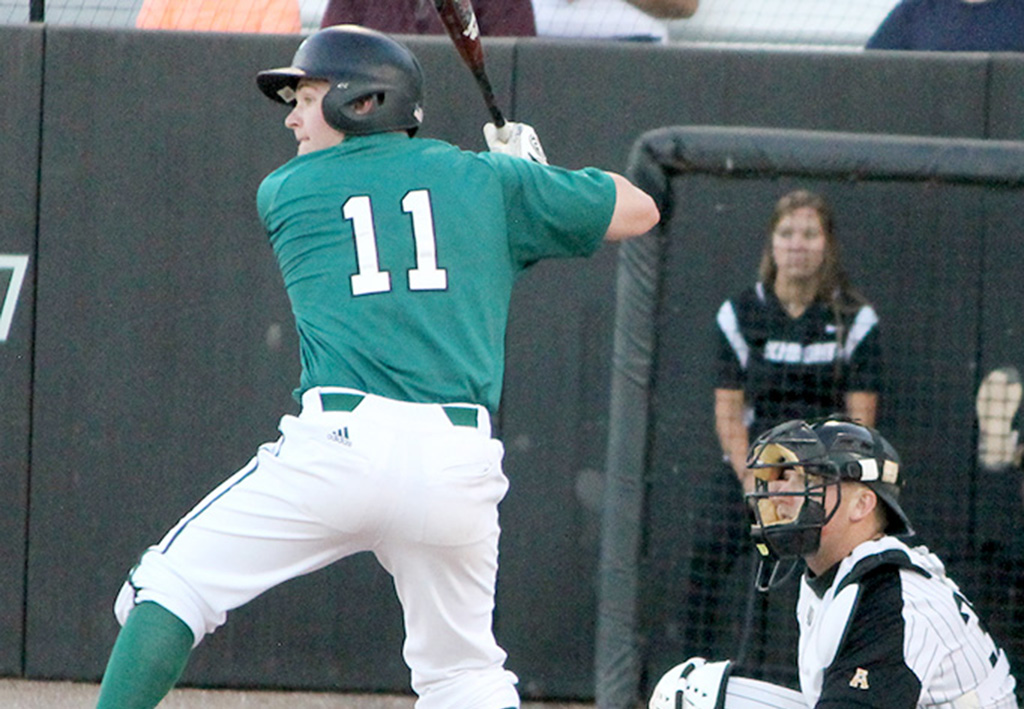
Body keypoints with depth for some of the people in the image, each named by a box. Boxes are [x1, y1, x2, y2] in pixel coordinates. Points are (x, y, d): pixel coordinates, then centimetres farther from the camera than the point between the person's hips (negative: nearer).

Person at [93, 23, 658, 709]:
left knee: (166, 594, 5)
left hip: (339, 443, -3)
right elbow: (636, 210, 24)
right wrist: (533, 170, 41)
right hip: (459, 464, 3)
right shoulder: (487, 179, 17)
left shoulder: (283, 190, 15)